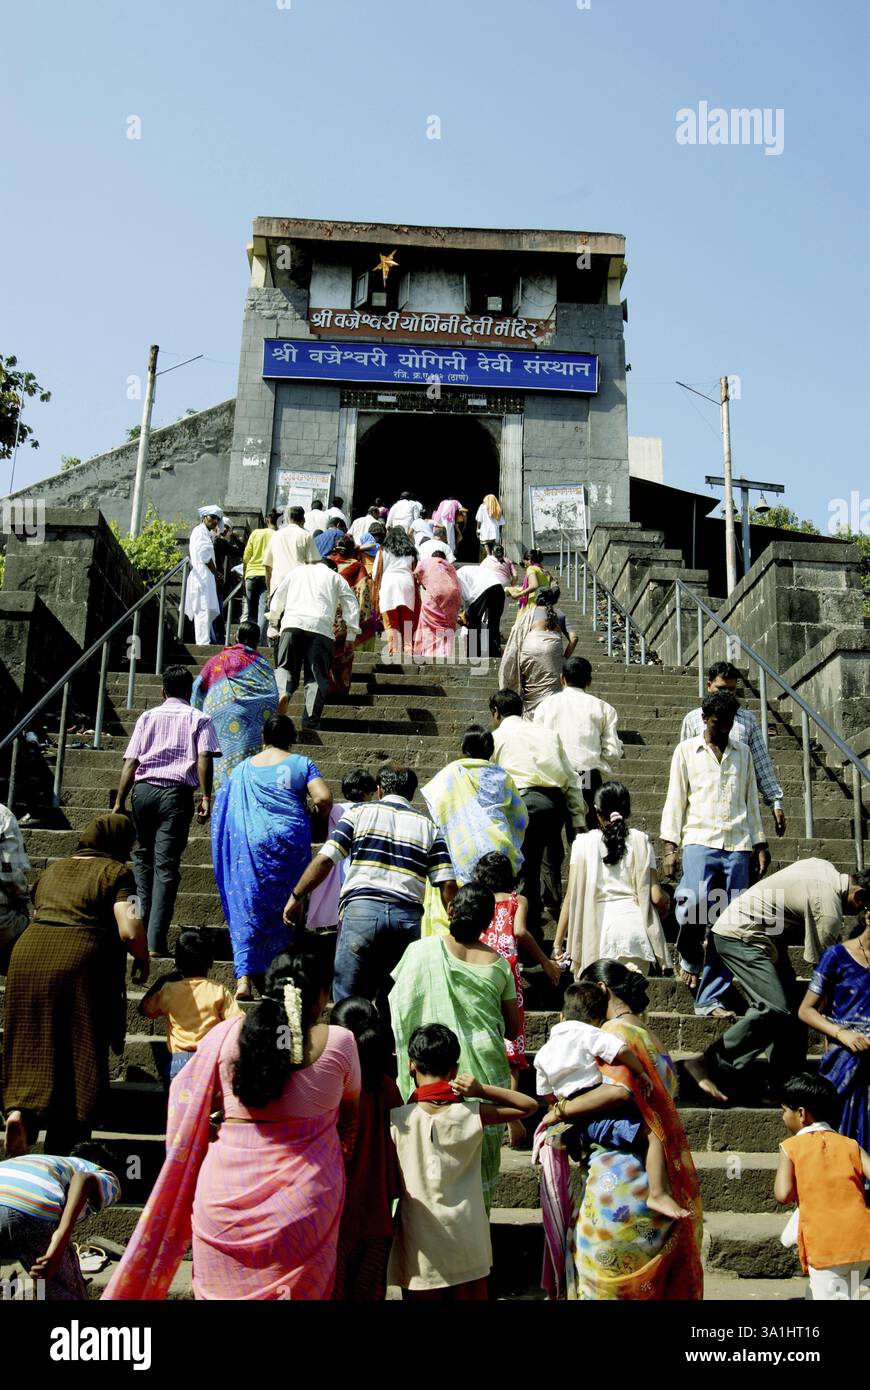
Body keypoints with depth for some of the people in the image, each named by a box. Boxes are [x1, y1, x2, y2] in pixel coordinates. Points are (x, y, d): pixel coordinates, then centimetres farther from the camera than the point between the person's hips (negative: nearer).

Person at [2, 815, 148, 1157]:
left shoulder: (52, 870, 20)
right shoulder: (116, 872, 1)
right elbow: (130, 932, -10)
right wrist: (143, 962, 7)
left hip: (28, 953, 5)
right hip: (79, 962, -5)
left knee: (34, 1047, 14)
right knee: (79, 1055, 5)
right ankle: (61, 1152, 7)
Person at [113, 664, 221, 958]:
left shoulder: (148, 716, 17)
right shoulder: (199, 719, 12)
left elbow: (130, 762, 9)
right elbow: (205, 758, -5)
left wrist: (119, 802, 9)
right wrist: (205, 797, -9)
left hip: (143, 790, 2)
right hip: (177, 793, -2)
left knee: (143, 856, 19)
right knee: (166, 865, -3)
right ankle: (156, 941, -9)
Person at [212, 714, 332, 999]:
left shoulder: (244, 768, 10)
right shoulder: (301, 763, 2)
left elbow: (224, 807, 14)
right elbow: (324, 798, -9)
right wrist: (319, 818, 10)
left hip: (252, 841, 1)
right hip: (291, 841, -1)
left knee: (247, 906, 3)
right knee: (287, 907, 13)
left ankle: (244, 978, -8)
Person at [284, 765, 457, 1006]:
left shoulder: (360, 812, 12)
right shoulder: (428, 827, 18)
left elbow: (324, 860, 2)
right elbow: (447, 885, 6)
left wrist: (296, 897, 11)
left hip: (361, 908, -2)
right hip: (408, 918, 2)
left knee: (348, 1002, 2)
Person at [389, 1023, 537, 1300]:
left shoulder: (398, 1119, -13)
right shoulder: (471, 1114, -10)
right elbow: (530, 1105, 1)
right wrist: (482, 1089, -10)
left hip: (420, 1249, -1)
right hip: (467, 1245, 1)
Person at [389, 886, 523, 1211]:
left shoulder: (421, 950, -5)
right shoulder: (497, 964, 1)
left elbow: (397, 1008, -2)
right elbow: (513, 1028, 7)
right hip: (484, 1072, 2)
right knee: (481, 1160, 12)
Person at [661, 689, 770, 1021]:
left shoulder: (743, 752, 18)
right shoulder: (686, 751, 9)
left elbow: (751, 800, 20)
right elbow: (675, 800, 5)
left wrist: (760, 845, 13)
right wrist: (670, 847, -3)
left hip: (738, 846, 3)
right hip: (700, 840, -3)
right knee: (694, 902, -26)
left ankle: (711, 999, 4)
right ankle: (690, 955, 5)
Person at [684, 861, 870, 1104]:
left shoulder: (826, 868, 5)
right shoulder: (829, 909, -21)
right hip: (739, 937, -11)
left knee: (792, 1006, 6)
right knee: (776, 1010, -20)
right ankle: (707, 1064, -15)